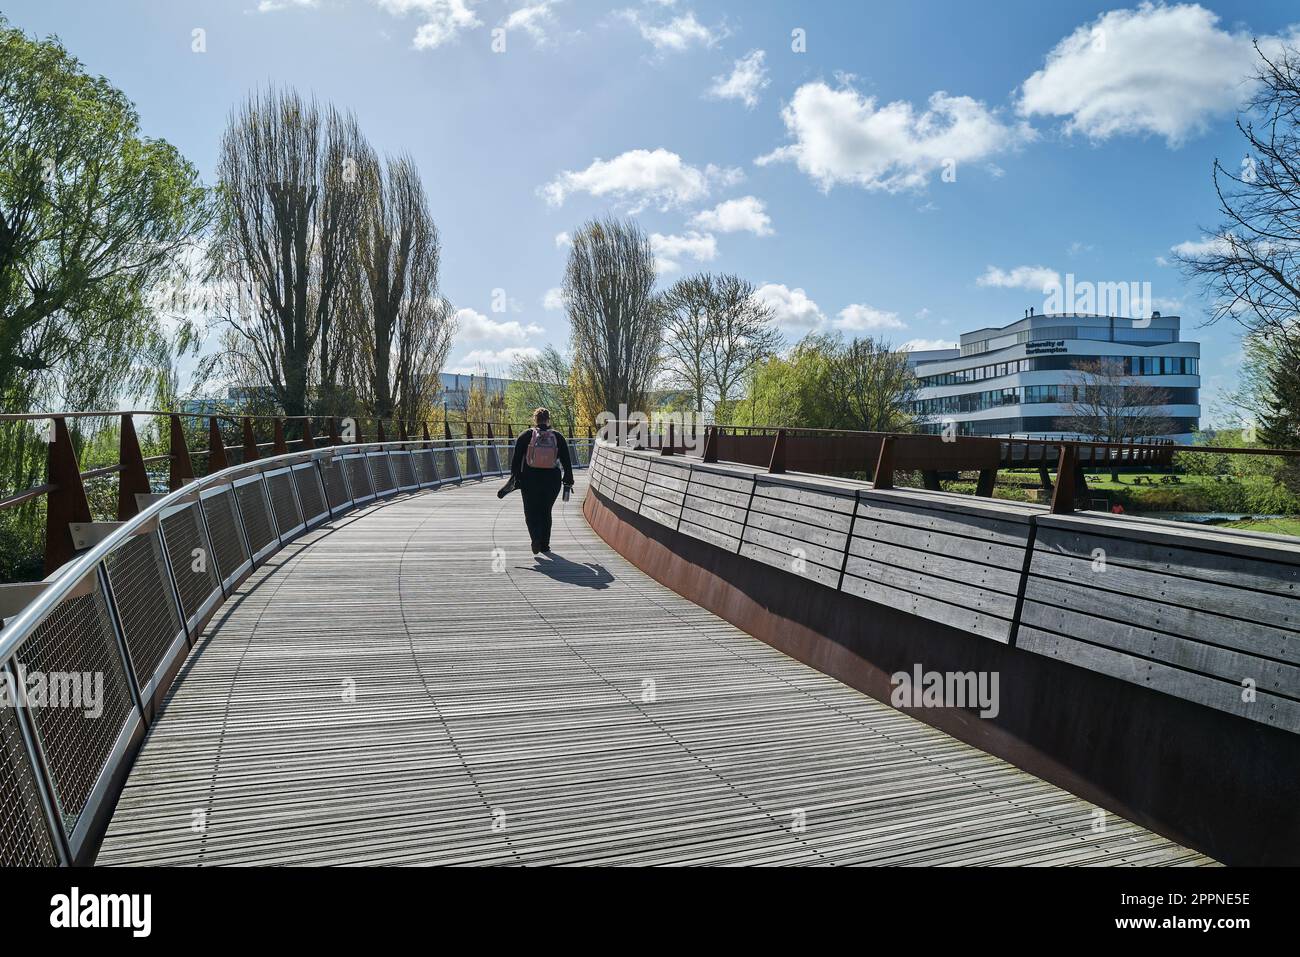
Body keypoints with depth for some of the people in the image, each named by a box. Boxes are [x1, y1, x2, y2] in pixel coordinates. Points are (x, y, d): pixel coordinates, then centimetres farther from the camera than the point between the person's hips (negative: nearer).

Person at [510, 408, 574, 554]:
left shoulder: (526, 436, -1)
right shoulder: (557, 437, 3)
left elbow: (516, 458, -3)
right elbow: (566, 461, 5)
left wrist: (515, 477, 3)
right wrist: (568, 480, 10)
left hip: (530, 480, -2)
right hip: (552, 480, 2)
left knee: (531, 512, 7)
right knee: (545, 512, 14)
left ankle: (536, 538, -16)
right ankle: (545, 545, 15)